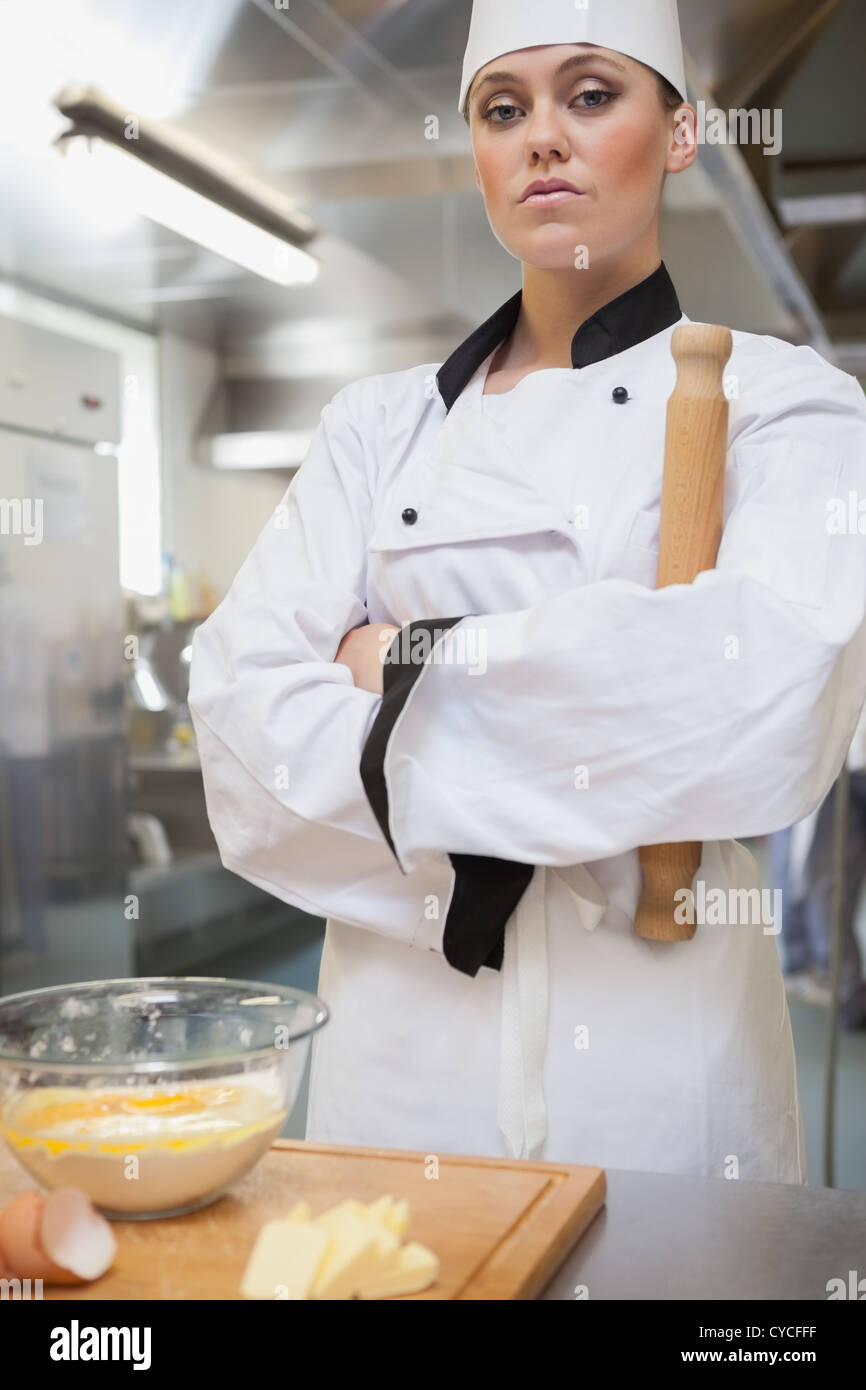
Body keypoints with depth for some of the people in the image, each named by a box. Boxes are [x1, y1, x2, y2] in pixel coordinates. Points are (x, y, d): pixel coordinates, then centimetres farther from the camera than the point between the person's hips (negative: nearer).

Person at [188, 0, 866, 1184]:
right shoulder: (381, 425, 7)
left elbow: (770, 694, -21)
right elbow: (242, 704, -2)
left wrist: (411, 666, -12)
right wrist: (474, 806, -18)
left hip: (647, 1037, -2)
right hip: (397, 1027, 3)